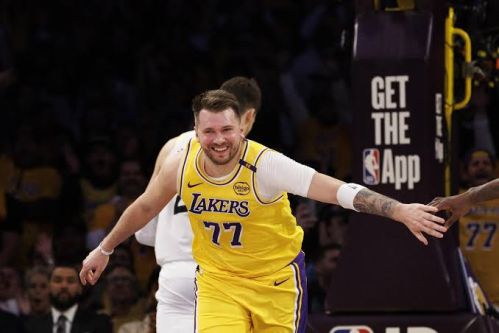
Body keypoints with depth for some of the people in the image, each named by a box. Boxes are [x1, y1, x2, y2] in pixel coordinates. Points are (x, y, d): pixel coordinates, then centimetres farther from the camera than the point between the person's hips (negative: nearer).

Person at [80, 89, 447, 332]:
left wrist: (400, 211, -42)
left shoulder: (265, 165, -26)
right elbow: (145, 207, 7)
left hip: (276, 277, -2)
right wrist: (104, 250, 19)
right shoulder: (181, 164, -14)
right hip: (217, 278, 2)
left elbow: (339, 190, -32)